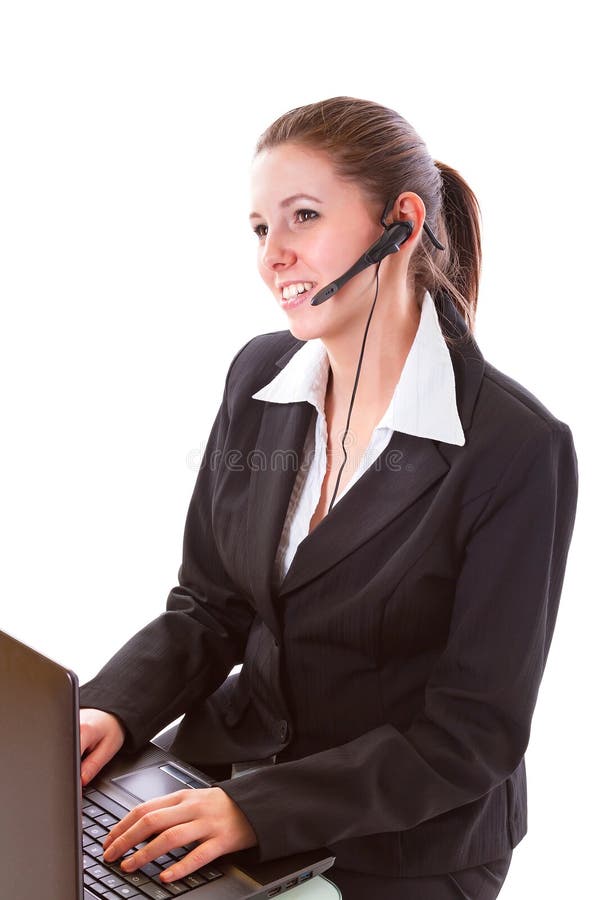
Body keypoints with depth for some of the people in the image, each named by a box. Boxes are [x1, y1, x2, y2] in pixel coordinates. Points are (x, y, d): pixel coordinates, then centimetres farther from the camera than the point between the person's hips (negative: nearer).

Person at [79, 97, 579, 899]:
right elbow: (207, 607, 5)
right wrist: (112, 712, -12)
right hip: (233, 767, 5)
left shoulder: (517, 448, -18)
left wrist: (257, 809, -23)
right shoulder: (259, 377, 0)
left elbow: (474, 734, -16)